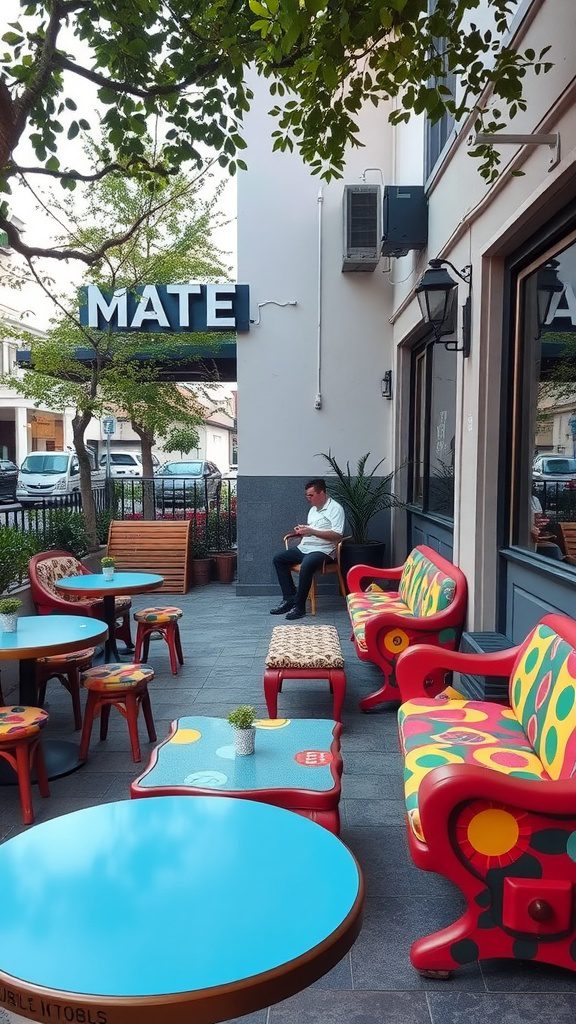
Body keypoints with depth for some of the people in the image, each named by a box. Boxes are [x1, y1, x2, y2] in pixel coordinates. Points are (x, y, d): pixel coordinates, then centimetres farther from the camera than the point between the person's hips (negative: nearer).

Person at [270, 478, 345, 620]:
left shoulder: (335, 508, -9)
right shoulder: (313, 509, 18)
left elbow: (338, 535, -20)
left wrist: (312, 531, -23)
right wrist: (302, 530, 4)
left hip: (323, 551, -9)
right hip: (304, 548, 9)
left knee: (306, 565, -37)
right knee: (278, 559, -2)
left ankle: (299, 606, -25)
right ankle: (289, 598, -4)